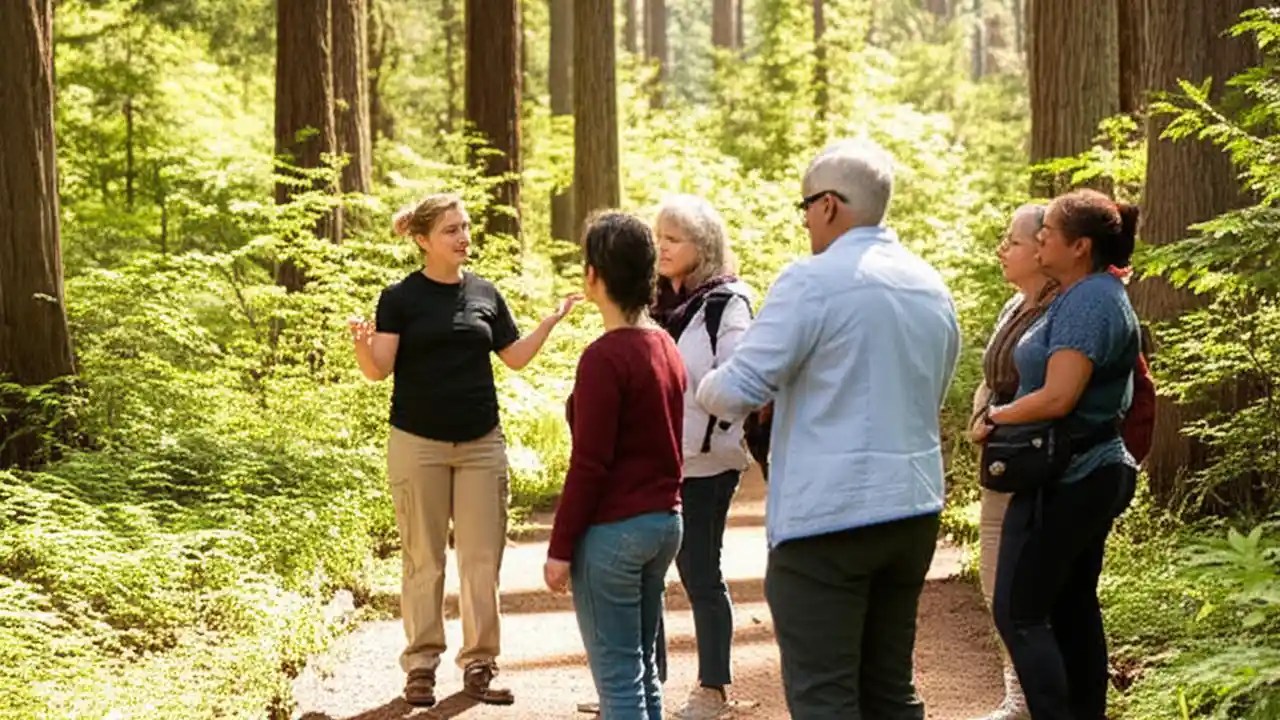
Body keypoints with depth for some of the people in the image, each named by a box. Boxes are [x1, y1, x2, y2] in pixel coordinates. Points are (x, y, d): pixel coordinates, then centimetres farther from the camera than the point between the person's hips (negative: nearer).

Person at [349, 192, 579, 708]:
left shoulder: (486, 293, 7)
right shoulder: (401, 297, -4)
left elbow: (516, 357, 14)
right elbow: (379, 369, -10)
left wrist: (553, 319, 2)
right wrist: (363, 344, -31)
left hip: (481, 443, 3)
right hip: (418, 444, -3)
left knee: (482, 558, 3)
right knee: (424, 560, 3)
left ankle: (479, 664, 10)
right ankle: (421, 665, 10)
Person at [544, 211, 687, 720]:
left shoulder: (604, 357, -16)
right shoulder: (665, 346, 8)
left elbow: (588, 465, -17)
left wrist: (560, 547, -11)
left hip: (614, 529, -8)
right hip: (664, 521, 8)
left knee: (618, 678, -2)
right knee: (643, 668, 16)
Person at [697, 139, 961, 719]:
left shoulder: (812, 281, -13)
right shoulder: (933, 288, 11)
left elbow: (735, 392, -14)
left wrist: (706, 388, 8)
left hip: (827, 514, -8)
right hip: (914, 509, 8)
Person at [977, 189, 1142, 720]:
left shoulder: (1086, 302, -19)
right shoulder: (1101, 295, 13)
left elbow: (1057, 397, -26)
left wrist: (993, 417, -12)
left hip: (1063, 481, -11)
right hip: (1092, 474, 11)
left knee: (1019, 611, -8)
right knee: (1074, 605, 14)